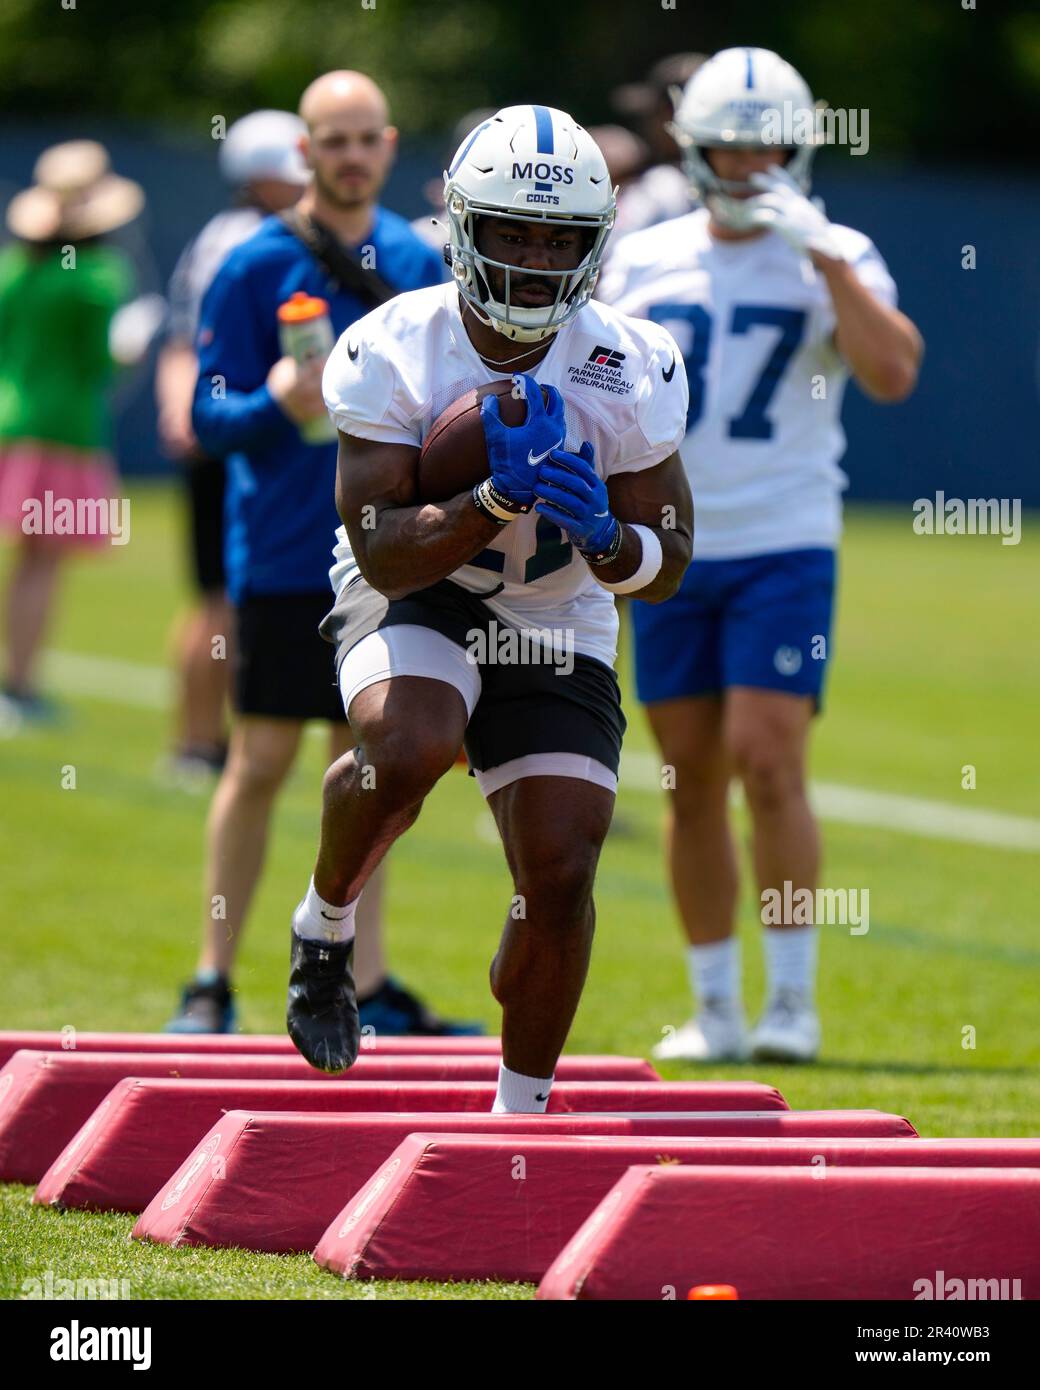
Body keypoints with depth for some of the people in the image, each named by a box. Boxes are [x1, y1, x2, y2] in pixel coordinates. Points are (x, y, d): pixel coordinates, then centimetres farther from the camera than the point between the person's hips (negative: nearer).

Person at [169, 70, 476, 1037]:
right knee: (261, 760, -3)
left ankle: (362, 984, 13)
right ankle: (211, 983, 4)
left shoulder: (417, 261, 9)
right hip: (281, 551, -4)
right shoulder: (257, 267, -6)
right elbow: (211, 415, -8)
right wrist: (275, 405, -26)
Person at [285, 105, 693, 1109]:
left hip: (553, 624, 3)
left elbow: (667, 565, -4)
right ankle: (324, 930, -4)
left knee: (560, 873, -9)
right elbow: (382, 551, -21)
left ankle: (522, 1111, 13)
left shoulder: (630, 373, -12)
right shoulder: (391, 354, -18)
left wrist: (605, 536, -27)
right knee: (409, 746, -35)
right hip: (409, 602, -3)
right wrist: (495, 504, -36)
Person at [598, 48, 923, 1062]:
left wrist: (823, 253, -22)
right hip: (671, 550, 3)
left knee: (767, 761, -13)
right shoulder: (642, 264, 8)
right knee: (692, 781, 5)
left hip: (784, 548, -3)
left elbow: (892, 375, -19)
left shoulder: (832, 260, -1)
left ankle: (793, 1002, -5)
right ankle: (715, 1010, 13)